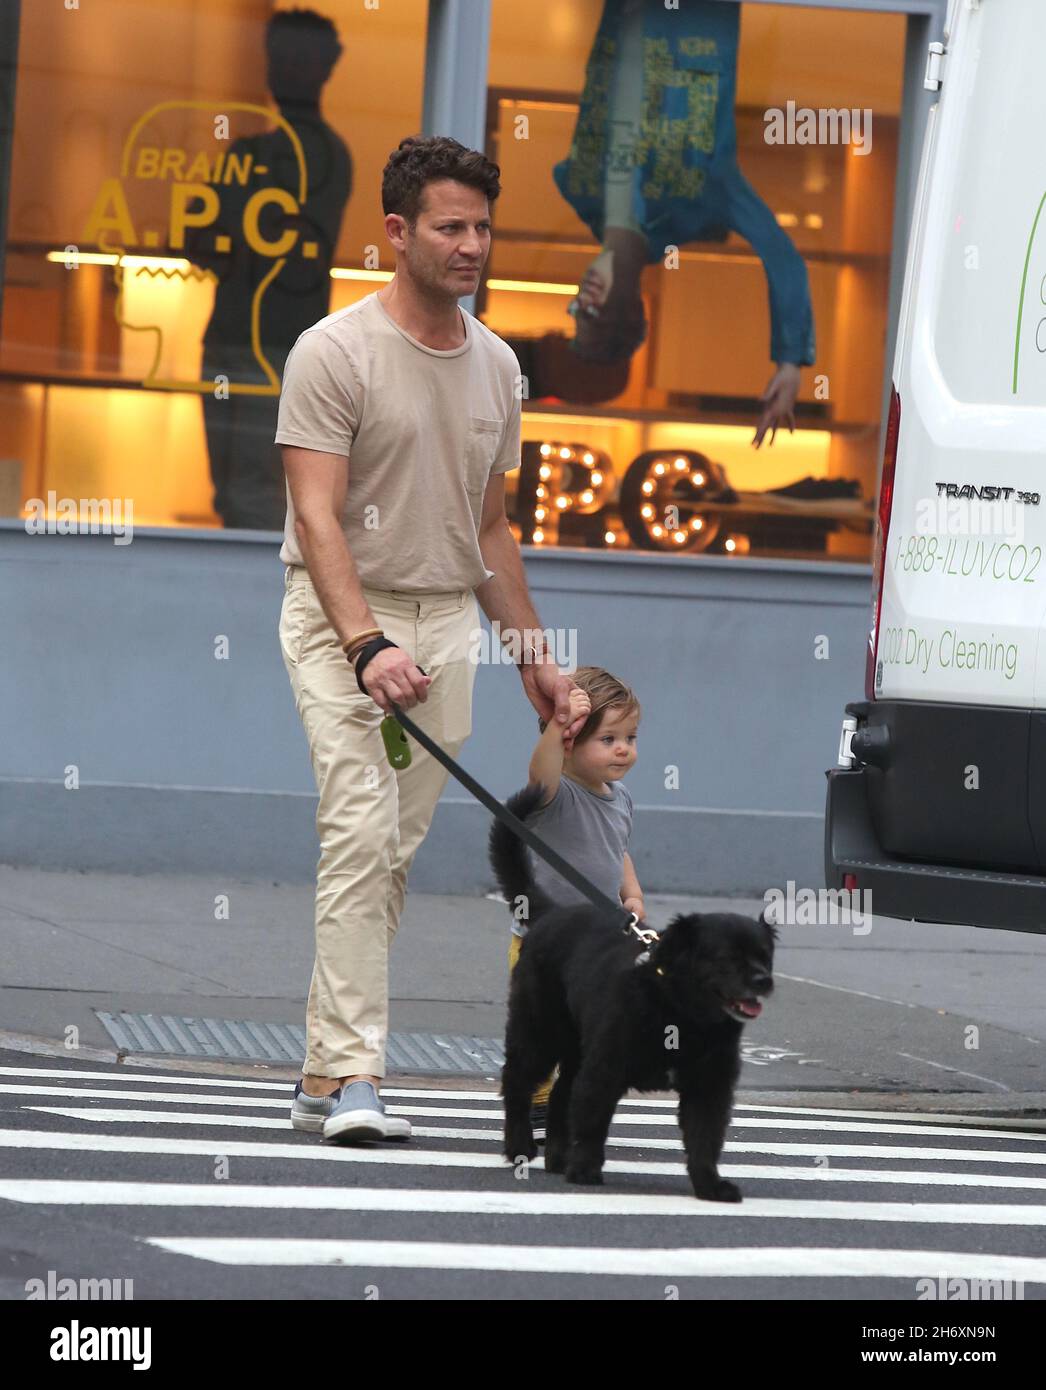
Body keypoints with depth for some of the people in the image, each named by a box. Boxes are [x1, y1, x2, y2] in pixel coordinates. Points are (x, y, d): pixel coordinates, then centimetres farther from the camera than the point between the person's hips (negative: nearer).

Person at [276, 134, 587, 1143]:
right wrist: (369, 645, -30)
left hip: (447, 626, 6)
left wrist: (532, 652, 17)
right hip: (342, 617, -6)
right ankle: (353, 1074, -20)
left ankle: (323, 1073, 12)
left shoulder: (496, 365, 11)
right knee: (361, 833, -17)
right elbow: (317, 515, -18)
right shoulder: (334, 352, -11)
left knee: (396, 852, 5)